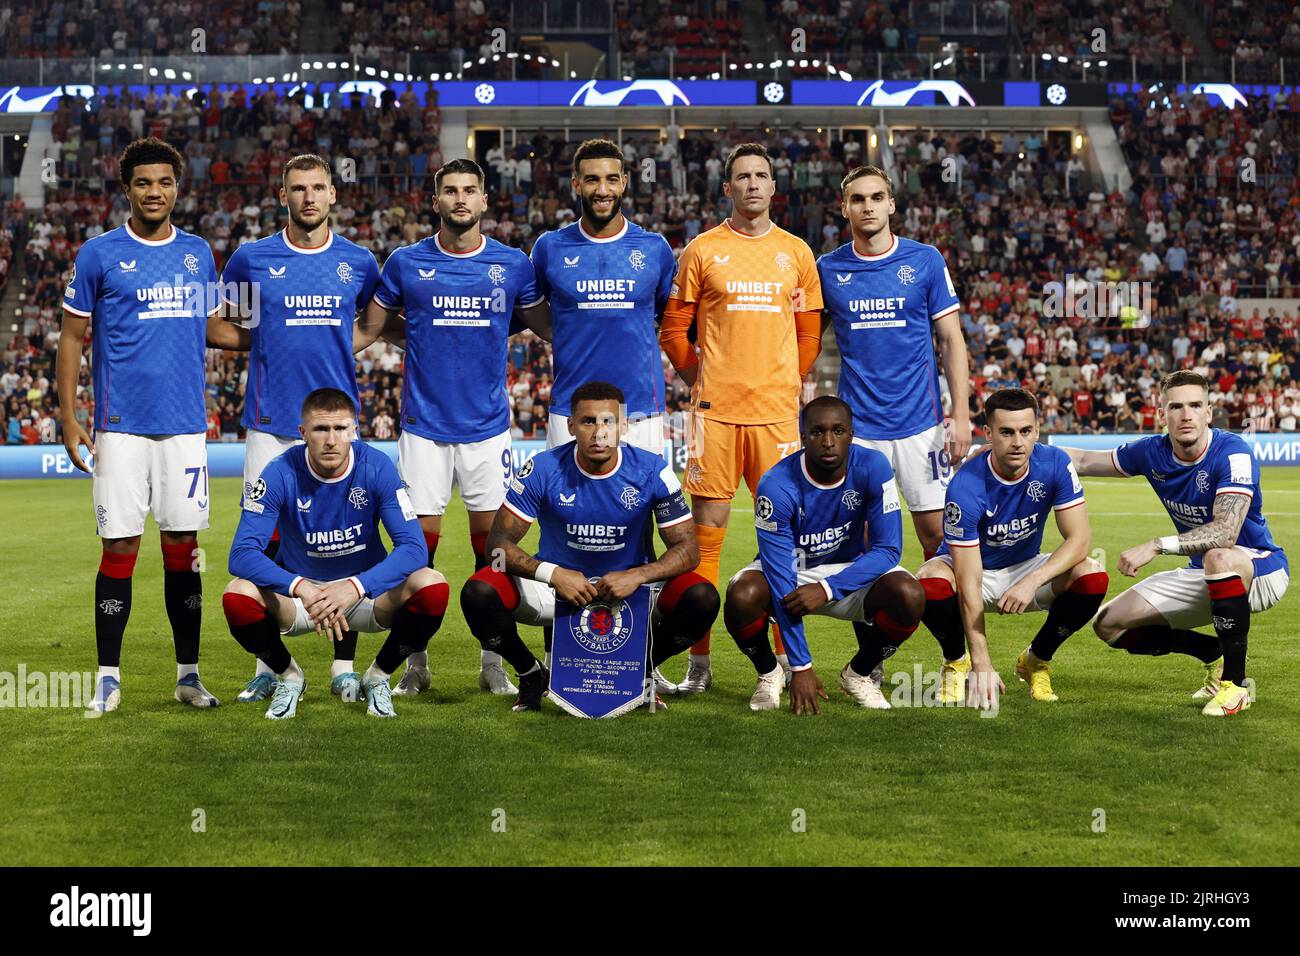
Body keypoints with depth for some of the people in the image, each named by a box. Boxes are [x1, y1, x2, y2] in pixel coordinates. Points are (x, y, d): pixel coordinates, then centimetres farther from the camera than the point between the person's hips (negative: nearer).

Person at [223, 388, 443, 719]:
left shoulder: (378, 467, -18)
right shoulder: (280, 473, -19)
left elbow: (414, 548, -23)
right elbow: (242, 553, -26)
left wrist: (355, 587, -39)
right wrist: (301, 588, -44)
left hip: (366, 589, 0)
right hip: (298, 589, 0)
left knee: (433, 586, -28)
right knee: (237, 597, -30)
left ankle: (378, 676, 0)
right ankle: (288, 676, 2)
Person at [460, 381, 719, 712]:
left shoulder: (652, 471, -14)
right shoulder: (542, 470, -16)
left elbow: (687, 550, -11)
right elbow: (499, 542, -14)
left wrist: (637, 576, -30)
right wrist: (552, 574, -32)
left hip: (628, 585, 1)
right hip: (555, 582, 0)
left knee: (702, 599, -26)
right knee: (478, 594, -27)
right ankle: (531, 674, 3)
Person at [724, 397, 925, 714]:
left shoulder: (872, 468, -22)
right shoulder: (777, 486, -28)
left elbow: (888, 550, -19)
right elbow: (781, 580, -27)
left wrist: (827, 589, -34)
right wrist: (801, 667, -29)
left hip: (850, 569, 2)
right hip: (791, 569, -1)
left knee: (909, 598, -27)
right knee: (742, 599, -33)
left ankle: (859, 673, 3)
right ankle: (769, 673, 1)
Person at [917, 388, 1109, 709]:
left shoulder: (1055, 465, -20)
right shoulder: (965, 488, -31)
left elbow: (1079, 538, -22)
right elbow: (969, 582, -32)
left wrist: (1032, 582, -40)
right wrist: (982, 664, -37)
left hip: (1026, 566, 3)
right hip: (968, 566, -3)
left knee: (1093, 578, -25)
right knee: (929, 584, -37)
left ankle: (1036, 660, 0)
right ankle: (956, 661, -3)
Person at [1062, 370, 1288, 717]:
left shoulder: (1233, 452, -25)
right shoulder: (1152, 452, -6)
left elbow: (1226, 531, -38)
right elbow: (1083, 460, 8)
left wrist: (1157, 545, -45)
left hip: (1260, 570, -7)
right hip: (1204, 577, 7)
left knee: (1220, 556, -43)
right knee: (1109, 624, 0)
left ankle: (1236, 683, -27)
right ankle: (1218, 655, 14)